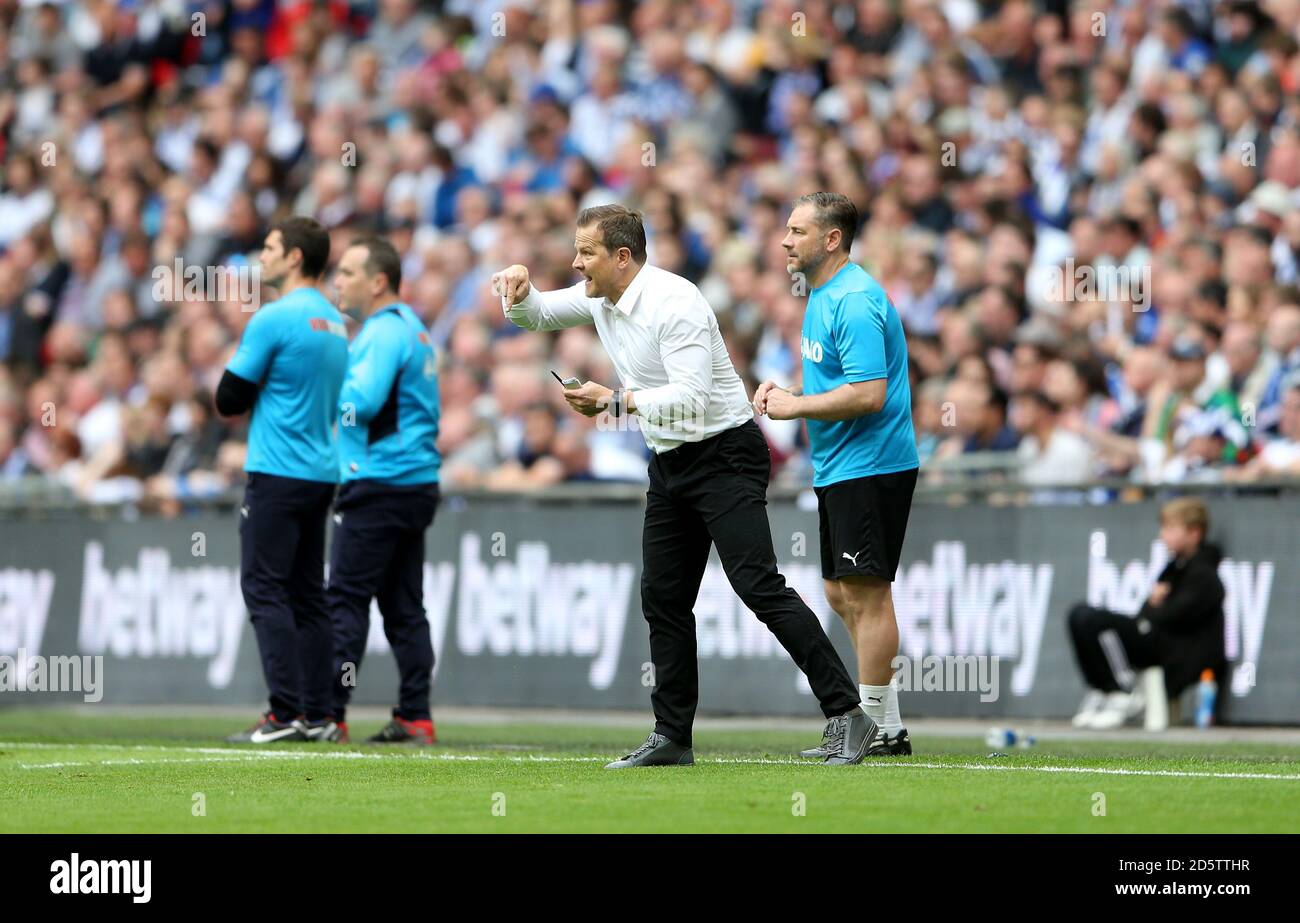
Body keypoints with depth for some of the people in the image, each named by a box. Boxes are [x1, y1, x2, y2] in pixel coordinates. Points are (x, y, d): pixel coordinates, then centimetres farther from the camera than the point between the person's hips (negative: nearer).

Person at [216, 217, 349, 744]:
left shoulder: (273, 319, -12)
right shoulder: (334, 323, 14)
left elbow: (229, 400, -10)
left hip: (277, 472, -8)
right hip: (322, 472, 8)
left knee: (264, 589, -7)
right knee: (307, 595, 9)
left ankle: (286, 713, -14)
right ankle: (318, 716, 7)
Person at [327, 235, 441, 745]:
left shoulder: (383, 332, -13)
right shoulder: (413, 328, 18)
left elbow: (363, 401, -24)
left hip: (378, 484, -10)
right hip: (416, 483, 10)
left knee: (347, 599, -8)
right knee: (404, 605, 9)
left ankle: (328, 713, -10)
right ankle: (415, 717, 7)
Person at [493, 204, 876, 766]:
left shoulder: (674, 303, -21)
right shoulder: (599, 300, 7)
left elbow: (691, 397, -29)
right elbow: (534, 315, 22)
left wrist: (616, 401, -29)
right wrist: (519, 289, -1)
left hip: (725, 455, -9)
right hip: (670, 465, 9)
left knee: (760, 587, -17)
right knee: (663, 599, 6)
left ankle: (846, 715, -18)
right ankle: (671, 737, 12)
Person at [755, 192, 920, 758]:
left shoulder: (855, 302, -17)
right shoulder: (821, 296, 16)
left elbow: (869, 393, -25)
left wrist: (797, 406, -16)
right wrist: (785, 392, 8)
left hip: (870, 468, -11)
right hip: (839, 469, 11)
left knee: (865, 592, -9)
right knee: (841, 594, 12)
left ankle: (881, 728, -6)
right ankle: (880, 723, 17)